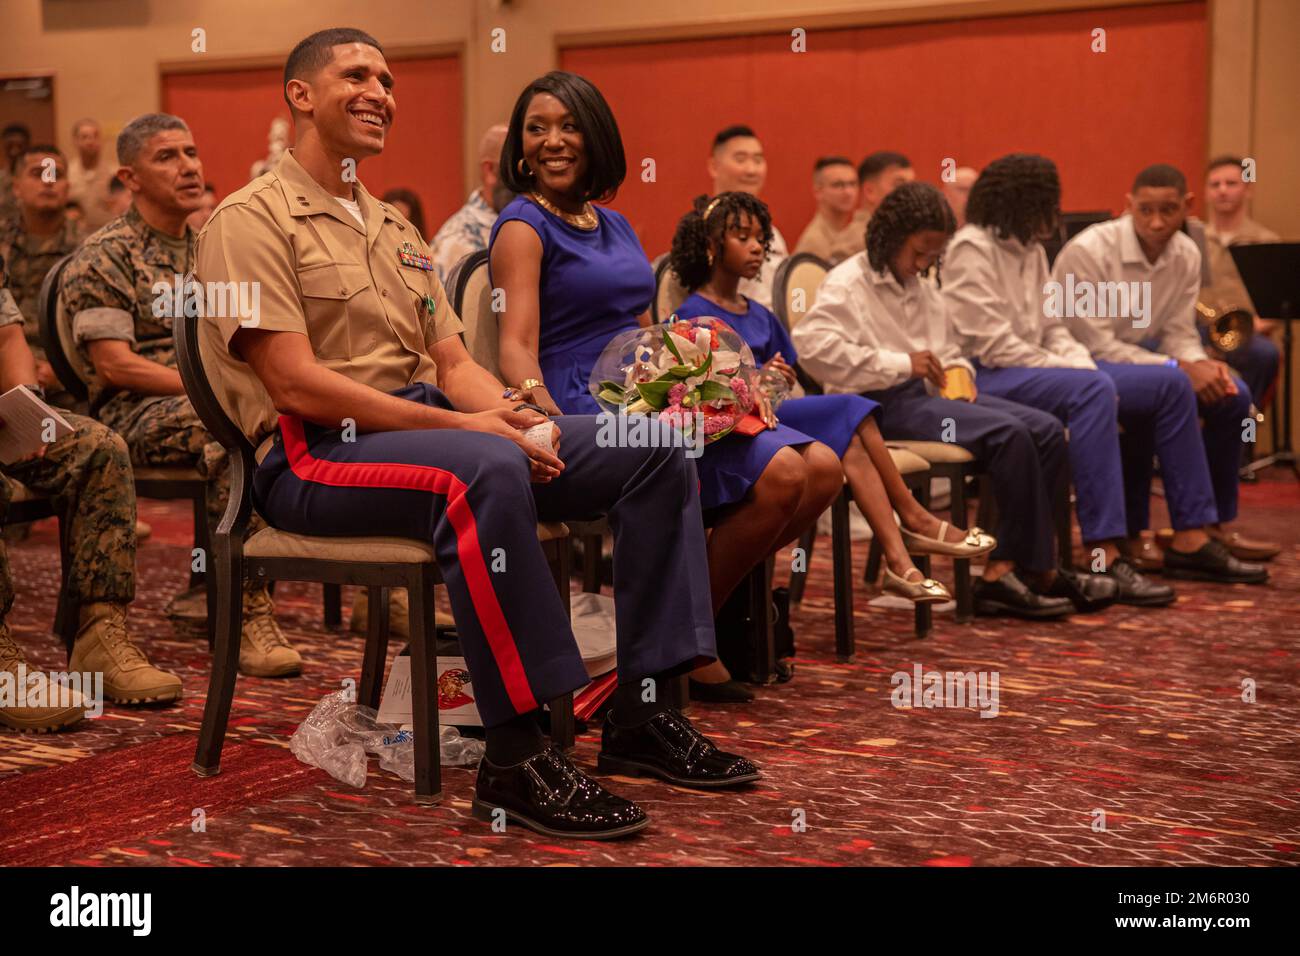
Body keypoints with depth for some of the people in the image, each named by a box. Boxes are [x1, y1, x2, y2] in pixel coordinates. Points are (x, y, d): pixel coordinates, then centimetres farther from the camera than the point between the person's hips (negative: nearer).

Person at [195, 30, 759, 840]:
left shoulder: (394, 226, 23)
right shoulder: (254, 219, -4)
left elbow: (453, 363, 16)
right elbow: (296, 383, -16)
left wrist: (516, 417, -8)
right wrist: (458, 425, -21)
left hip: (426, 424, 8)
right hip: (315, 453, -8)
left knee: (655, 450, -6)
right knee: (484, 469, -40)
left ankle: (643, 714, -7)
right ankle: (515, 758, -33)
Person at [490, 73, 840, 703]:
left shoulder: (614, 225, 20)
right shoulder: (524, 226, -3)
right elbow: (517, 346, -16)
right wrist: (544, 414, -37)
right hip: (586, 408, -8)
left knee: (822, 468, -8)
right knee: (779, 474, -23)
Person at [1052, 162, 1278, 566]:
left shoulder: (1186, 256, 2)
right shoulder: (1088, 251, -19)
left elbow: (1179, 333, 5)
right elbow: (1095, 345, -21)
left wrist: (1202, 364, -20)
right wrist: (1180, 368, -25)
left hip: (1136, 359, 7)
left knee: (1233, 395, -10)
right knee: (1171, 386, -32)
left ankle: (1217, 525, 2)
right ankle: (1192, 539, -29)